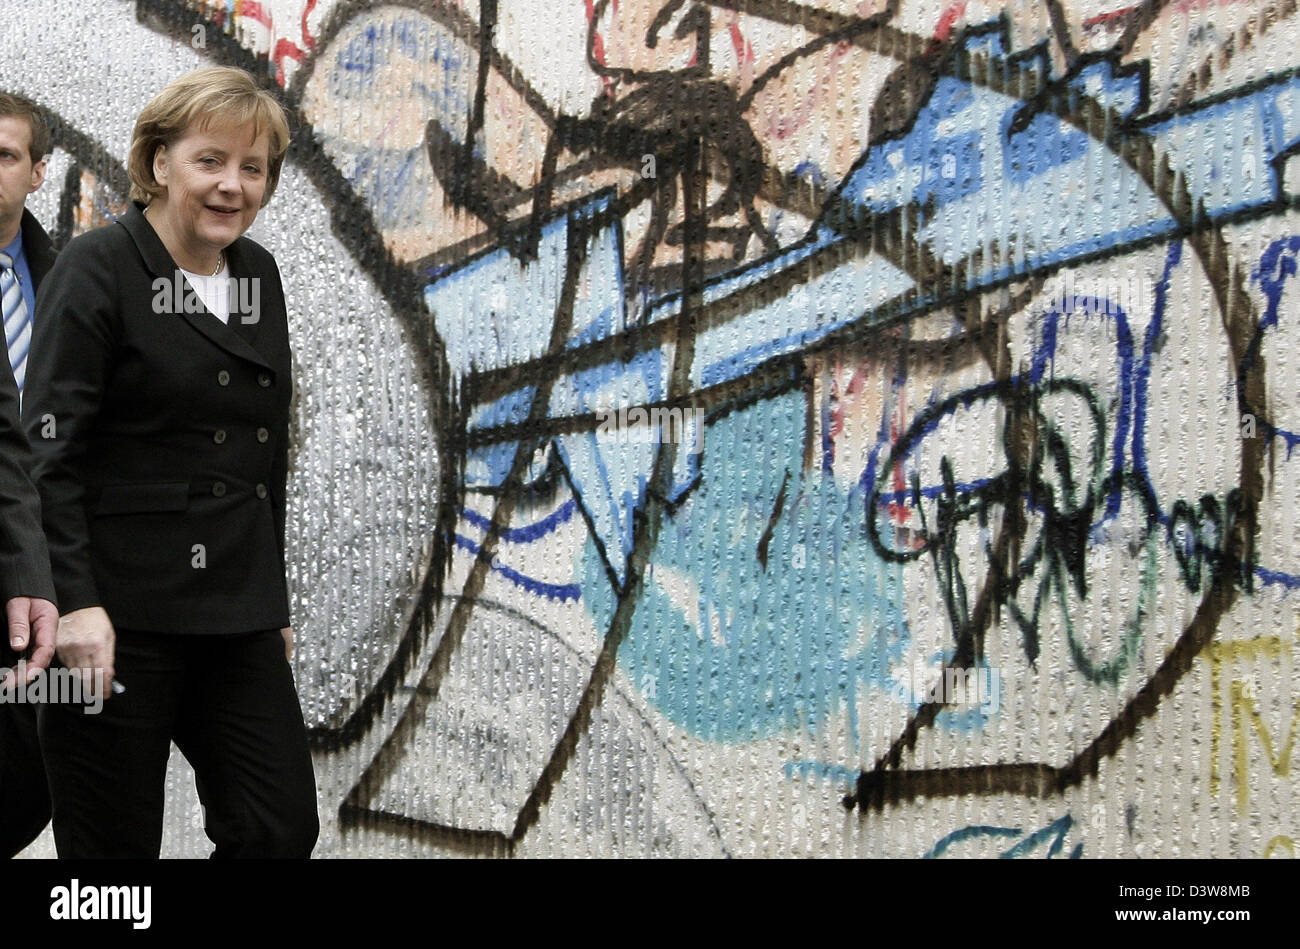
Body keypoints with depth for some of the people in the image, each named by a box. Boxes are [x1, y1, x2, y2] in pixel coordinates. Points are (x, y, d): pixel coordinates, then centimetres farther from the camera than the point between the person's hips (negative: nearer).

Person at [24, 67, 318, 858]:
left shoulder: (260, 275, 13)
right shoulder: (98, 271, -7)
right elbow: (49, 450, -13)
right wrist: (75, 602, -22)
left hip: (236, 614, 6)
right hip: (119, 613, -6)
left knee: (282, 828, 3)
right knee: (115, 843, 2)